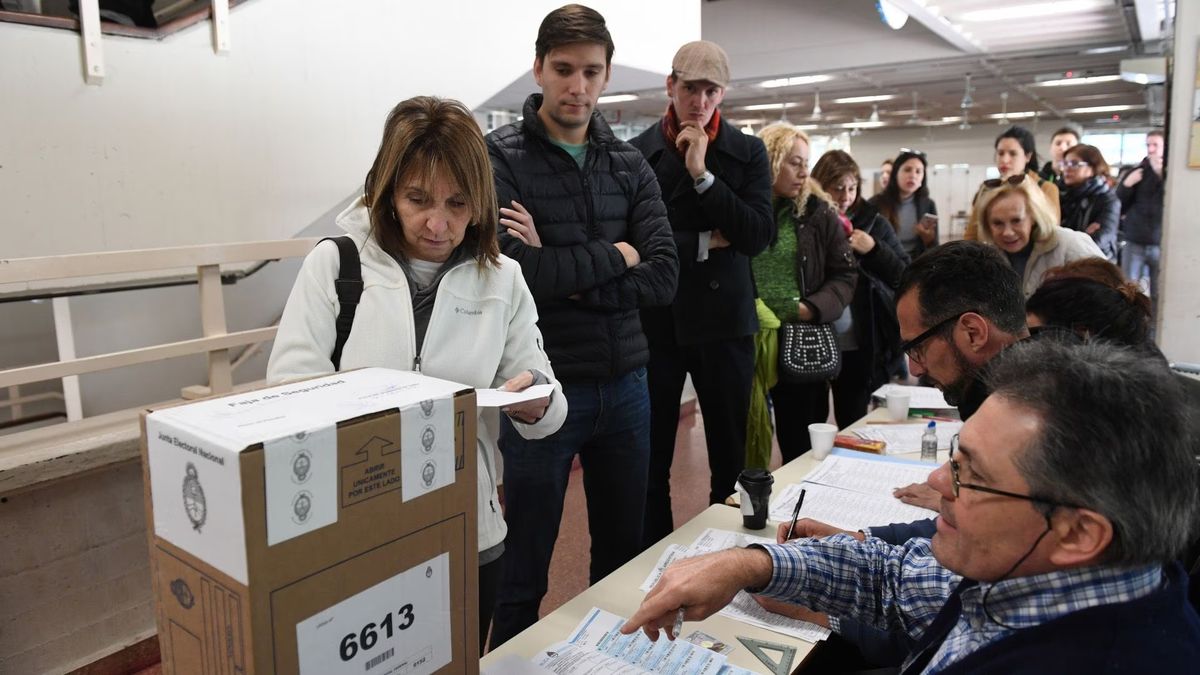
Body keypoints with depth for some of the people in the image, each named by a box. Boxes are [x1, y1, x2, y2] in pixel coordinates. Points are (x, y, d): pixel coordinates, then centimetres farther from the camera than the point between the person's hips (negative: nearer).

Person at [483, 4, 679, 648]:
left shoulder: (630, 164, 6)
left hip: (625, 386, 5)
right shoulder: (499, 157, -7)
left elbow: (663, 276, -5)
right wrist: (611, 256, -10)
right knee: (524, 574, 10)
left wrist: (566, 273, -16)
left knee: (624, 557, 19)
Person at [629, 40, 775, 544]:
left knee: (732, 459, 10)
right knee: (650, 460, 8)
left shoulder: (748, 153, 4)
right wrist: (704, 243, -9)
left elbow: (759, 236, -8)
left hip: (724, 319, 1)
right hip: (654, 322, -1)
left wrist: (702, 174, -14)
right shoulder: (635, 153, -1)